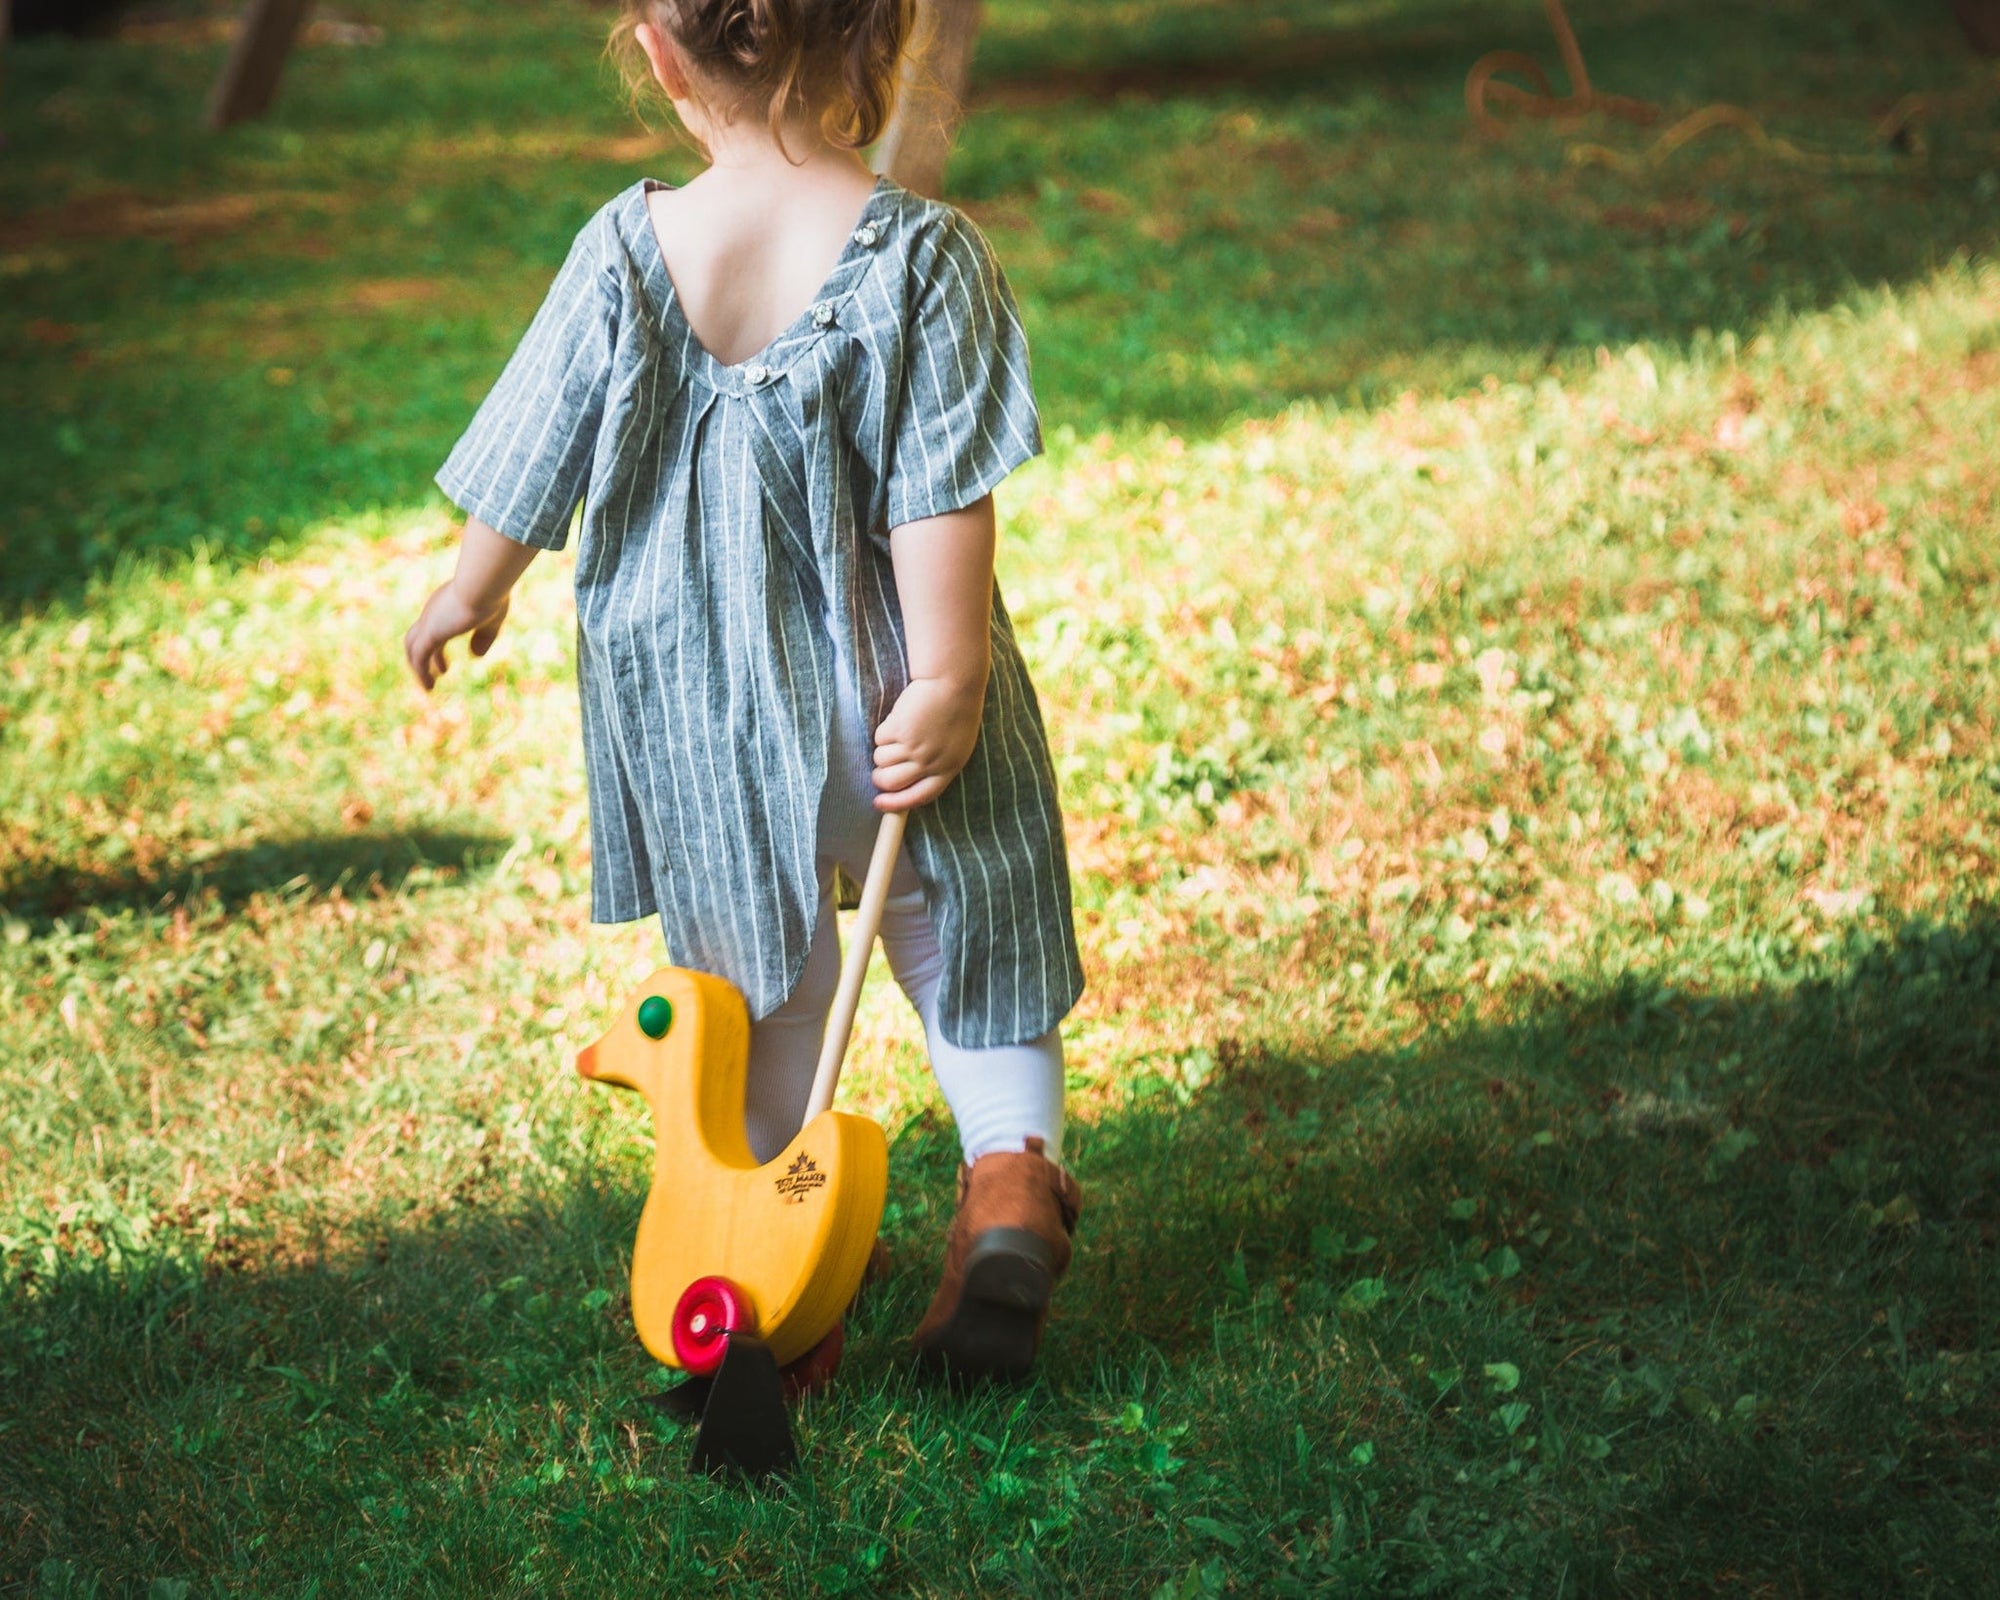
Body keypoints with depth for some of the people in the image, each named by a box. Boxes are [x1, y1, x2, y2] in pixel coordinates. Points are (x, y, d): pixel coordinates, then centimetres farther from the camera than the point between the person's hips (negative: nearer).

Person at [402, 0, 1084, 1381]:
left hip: (699, 715, 1)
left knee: (754, 972, 19)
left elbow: (530, 465, -1)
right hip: (883, 690, -1)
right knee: (964, 937, 17)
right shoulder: (922, 255, -16)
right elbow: (943, 500, -19)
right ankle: (1013, 1171, 0)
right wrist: (946, 682, -13)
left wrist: (468, 593, 16)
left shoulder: (624, 254, -11)